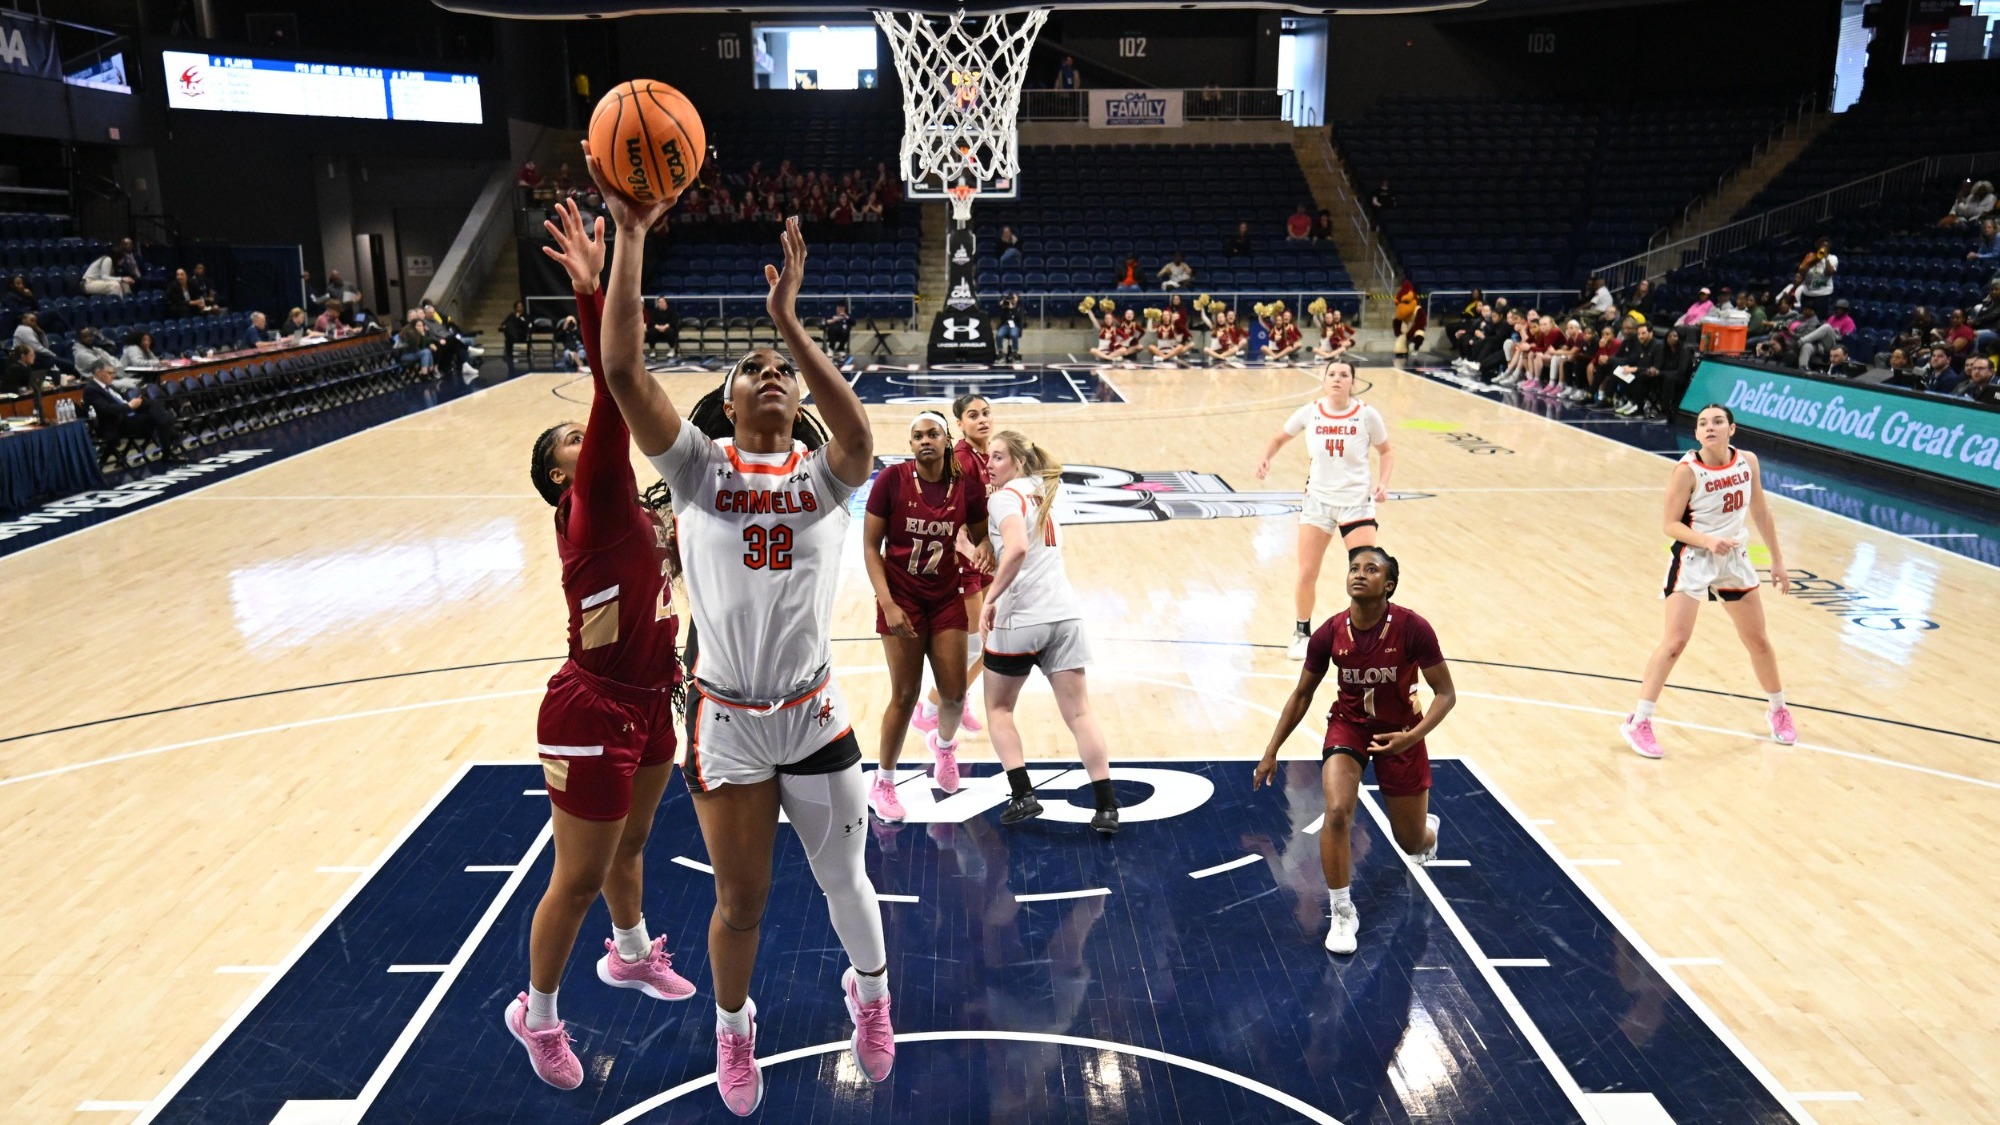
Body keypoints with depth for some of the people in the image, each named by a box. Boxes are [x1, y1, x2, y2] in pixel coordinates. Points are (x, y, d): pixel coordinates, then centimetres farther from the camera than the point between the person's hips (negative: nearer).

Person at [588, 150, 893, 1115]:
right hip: (726, 721, 0)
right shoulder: (698, 465, -6)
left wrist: (789, 320, -37)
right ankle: (732, 1025, 44)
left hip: (814, 716, 1)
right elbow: (621, 367, -20)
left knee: (844, 879, 18)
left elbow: (860, 437, -30)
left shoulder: (822, 474, -5)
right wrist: (631, 234, -25)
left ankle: (871, 993, 49)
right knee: (739, 902, 13)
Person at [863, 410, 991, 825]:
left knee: (954, 694, 2)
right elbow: (870, 546, -9)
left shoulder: (969, 486, -6)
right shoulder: (892, 479, -12)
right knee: (905, 695, -2)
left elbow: (980, 539, 7)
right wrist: (888, 604, -17)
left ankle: (944, 743, 39)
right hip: (901, 598, -3)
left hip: (947, 599, 3)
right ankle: (883, 783, 18)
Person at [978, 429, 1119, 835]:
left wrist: (990, 599, -19)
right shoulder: (1041, 491, 17)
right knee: (1078, 713, 5)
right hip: (1065, 614, 6)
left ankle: (1023, 796, 6)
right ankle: (1106, 807, 1)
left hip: (1021, 618, -6)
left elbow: (1017, 548, -25)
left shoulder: (1005, 496, -7)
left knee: (998, 707, 14)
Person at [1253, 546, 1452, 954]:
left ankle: (1428, 829, 52)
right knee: (1337, 812, -24)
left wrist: (1413, 736, -32)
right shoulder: (1329, 633, -17)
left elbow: (1446, 694, -16)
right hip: (1348, 725, 1)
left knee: (1412, 844, 11)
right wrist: (1271, 751, -2)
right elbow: (1302, 695, -2)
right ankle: (1342, 914, -7)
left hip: (1400, 733, -1)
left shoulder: (1412, 628, -25)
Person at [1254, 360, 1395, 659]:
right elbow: (1279, 437, 10)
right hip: (1318, 500, 1)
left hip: (1356, 502, -1)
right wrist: (1265, 458, -9)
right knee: (1307, 575, 4)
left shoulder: (1367, 415, -10)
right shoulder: (1310, 412, -6)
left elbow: (1386, 451, 3)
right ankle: (1302, 634, 27)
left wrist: (1383, 482, -13)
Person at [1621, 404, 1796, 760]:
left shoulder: (1748, 462, -3)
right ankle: (1638, 722, -4)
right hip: (1693, 560, -5)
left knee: (1759, 641, 16)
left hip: (1735, 559, 5)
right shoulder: (1688, 470, -17)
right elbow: (1670, 524, -15)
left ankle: (1778, 711, 38)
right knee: (1675, 642, -11)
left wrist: (1777, 560, 11)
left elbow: (1760, 512, 9)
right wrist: (1707, 540, -30)